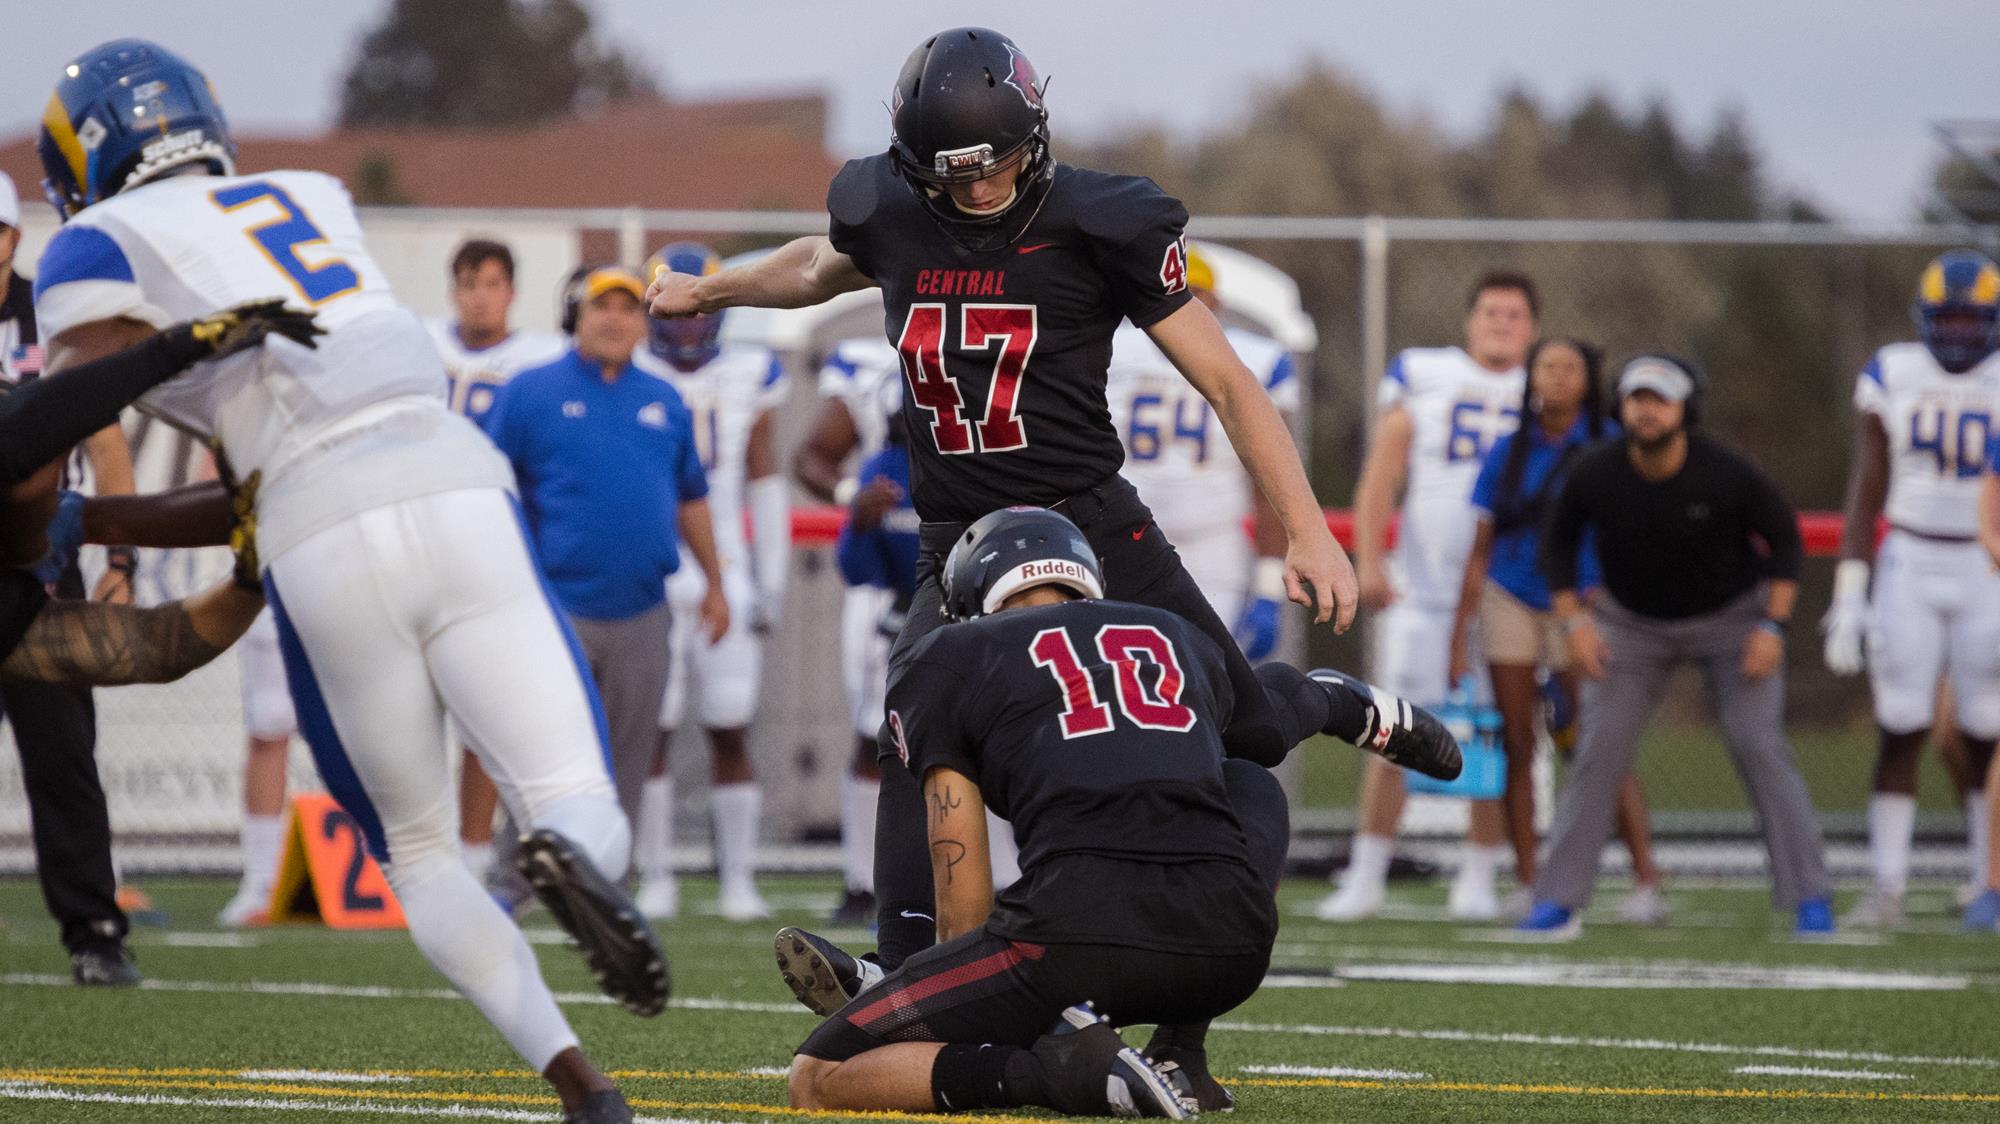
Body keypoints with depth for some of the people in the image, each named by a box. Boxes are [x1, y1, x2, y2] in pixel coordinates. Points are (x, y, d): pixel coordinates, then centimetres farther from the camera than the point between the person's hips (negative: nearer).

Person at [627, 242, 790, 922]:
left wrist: (770, 583, 6)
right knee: (652, 733, -1)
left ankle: (739, 882, 4)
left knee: (731, 733, 0)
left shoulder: (749, 379, 6)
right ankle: (655, 881, 5)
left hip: (724, 577, 1)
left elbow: (764, 485, 10)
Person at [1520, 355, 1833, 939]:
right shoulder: (1594, 474, -20)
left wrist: (1773, 626, -16)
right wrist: (1575, 622, -11)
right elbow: (1558, 542, -1)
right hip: (1632, 622, 2)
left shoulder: (1728, 476, -25)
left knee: (1760, 747, -12)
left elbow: (1783, 536, -9)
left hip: (1731, 617, -2)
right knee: (1599, 752, -7)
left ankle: (1810, 896, -5)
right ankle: (1559, 901, 0)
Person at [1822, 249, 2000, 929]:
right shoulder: (1892, 378, 1)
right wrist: (1849, 598, -2)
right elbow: (1866, 492, 3)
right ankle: (1886, 891, 1)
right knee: (1900, 733, -3)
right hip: (1908, 567, 1)